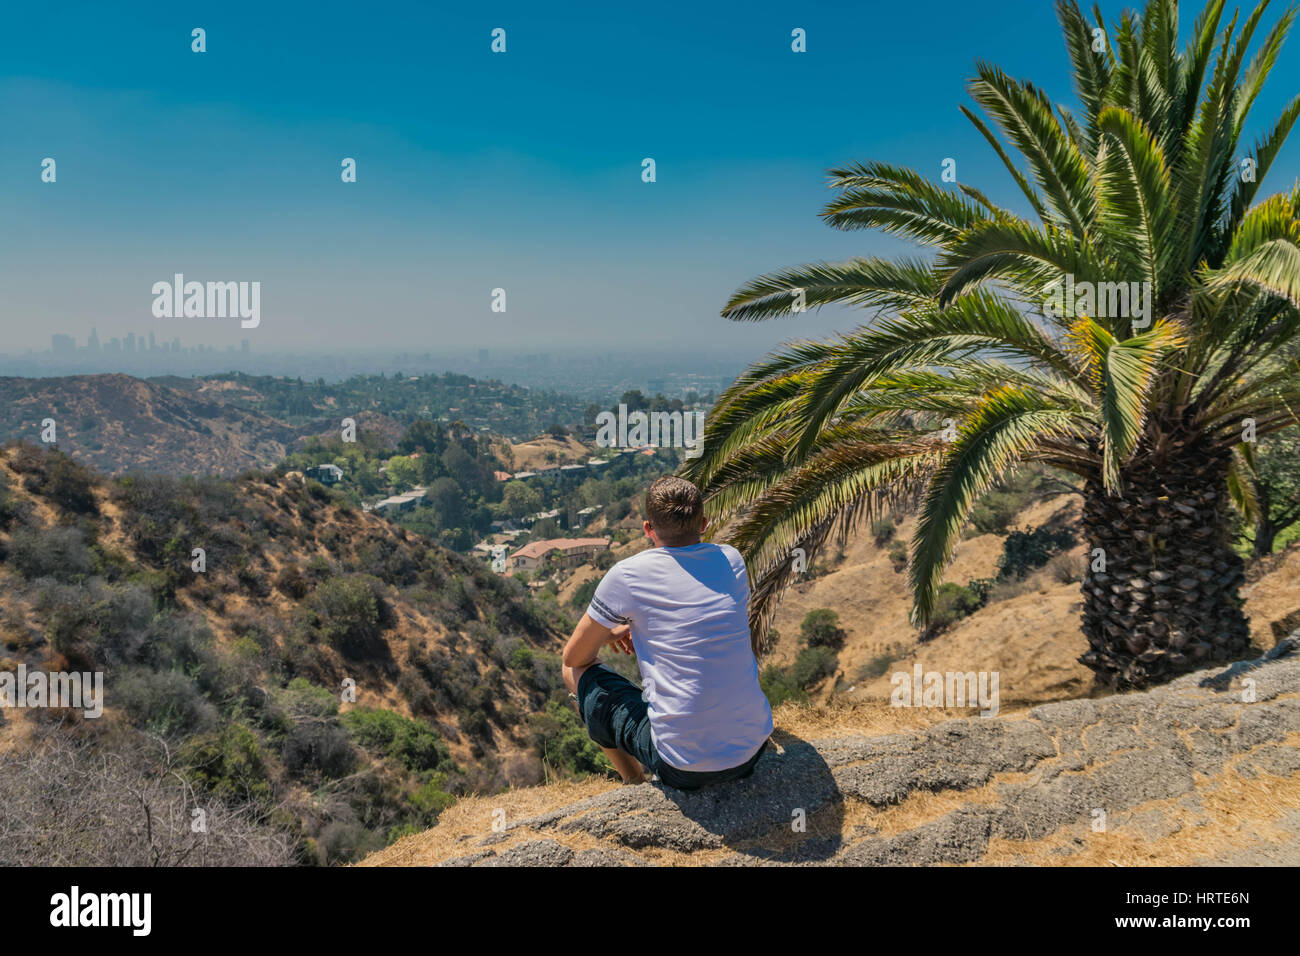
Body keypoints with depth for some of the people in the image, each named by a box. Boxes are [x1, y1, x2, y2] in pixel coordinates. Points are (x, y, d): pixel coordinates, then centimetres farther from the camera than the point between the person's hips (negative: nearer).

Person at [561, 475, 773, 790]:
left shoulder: (626, 575, -10)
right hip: (754, 748, 5)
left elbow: (574, 657, 3)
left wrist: (610, 633, 25)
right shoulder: (731, 560, 3)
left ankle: (635, 783, 29)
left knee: (576, 673, 14)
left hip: (685, 768, -5)